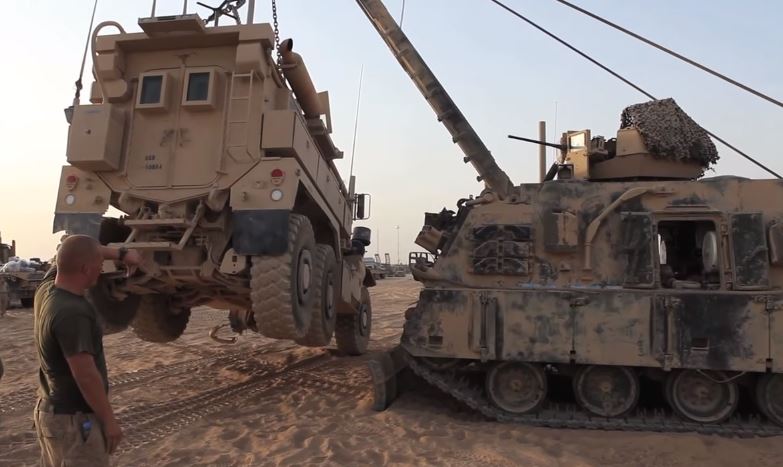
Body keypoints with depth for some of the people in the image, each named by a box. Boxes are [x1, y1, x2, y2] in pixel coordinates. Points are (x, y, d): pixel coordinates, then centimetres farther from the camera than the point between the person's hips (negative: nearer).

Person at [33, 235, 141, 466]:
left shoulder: (46, 289, -3)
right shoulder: (71, 313, -29)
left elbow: (76, 253, 17)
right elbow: (86, 376, -27)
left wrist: (121, 253, 14)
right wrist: (109, 421, -19)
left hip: (50, 410, 9)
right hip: (73, 420, -9)